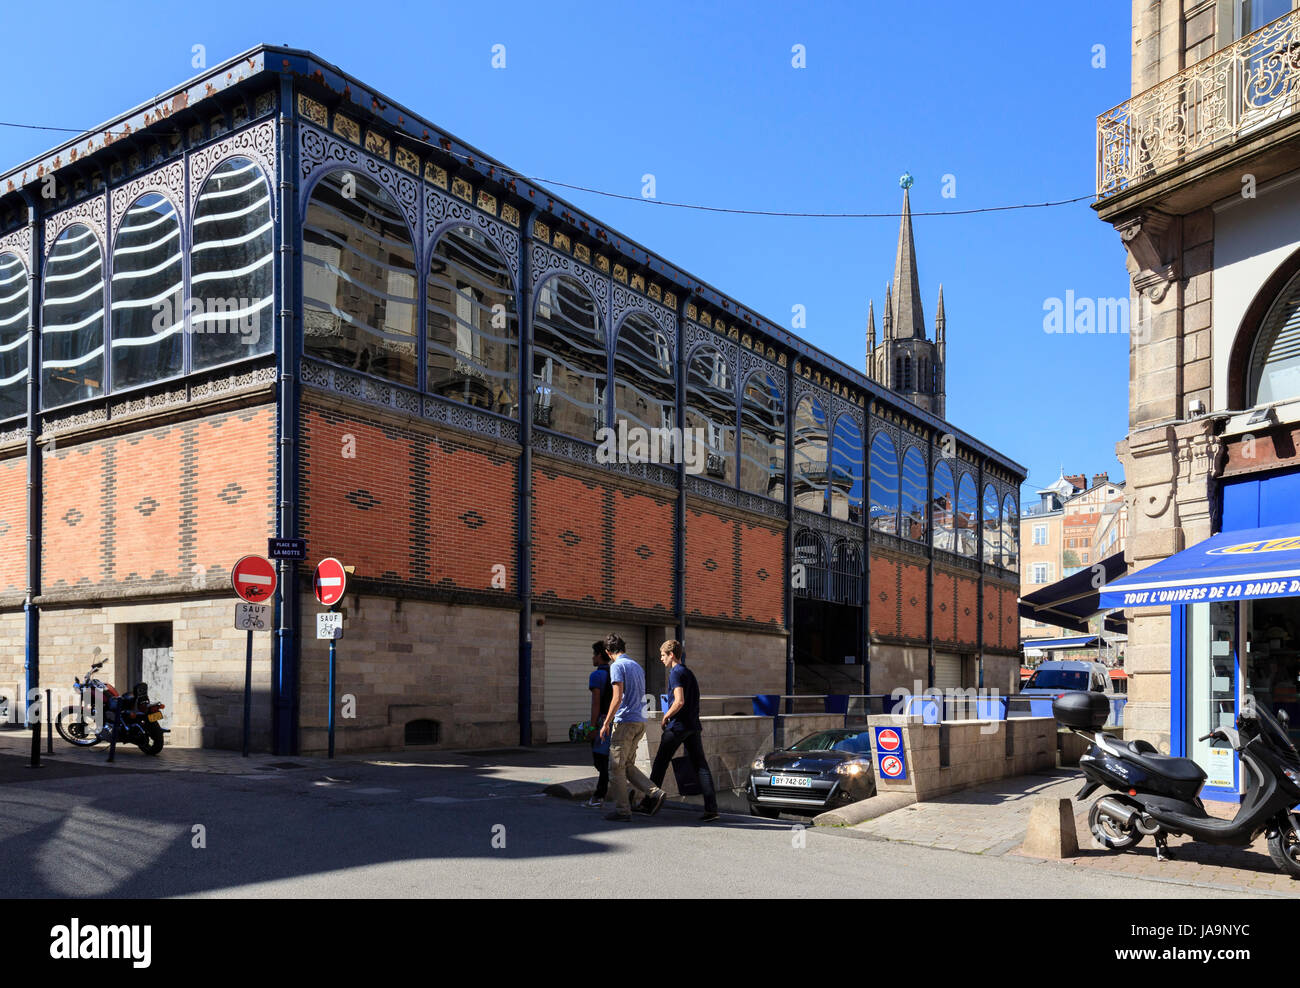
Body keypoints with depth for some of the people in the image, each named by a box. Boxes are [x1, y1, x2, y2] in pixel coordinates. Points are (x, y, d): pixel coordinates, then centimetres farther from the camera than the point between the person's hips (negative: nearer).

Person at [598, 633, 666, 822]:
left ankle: (622, 811, 3)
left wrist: (606, 723, -12)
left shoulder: (617, 666, -9)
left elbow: (618, 698, -17)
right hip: (640, 721, 8)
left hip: (625, 722, -8)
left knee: (616, 767, 1)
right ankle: (655, 793, 1)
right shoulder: (637, 666, 18)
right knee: (627, 765, 14)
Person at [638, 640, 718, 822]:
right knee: (700, 766, 2)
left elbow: (679, 701, -21)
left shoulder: (676, 673, -10)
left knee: (660, 765, 5)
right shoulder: (689, 673, 17)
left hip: (677, 726, -8)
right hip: (693, 726, 8)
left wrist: (665, 718, -8)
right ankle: (711, 808, -6)